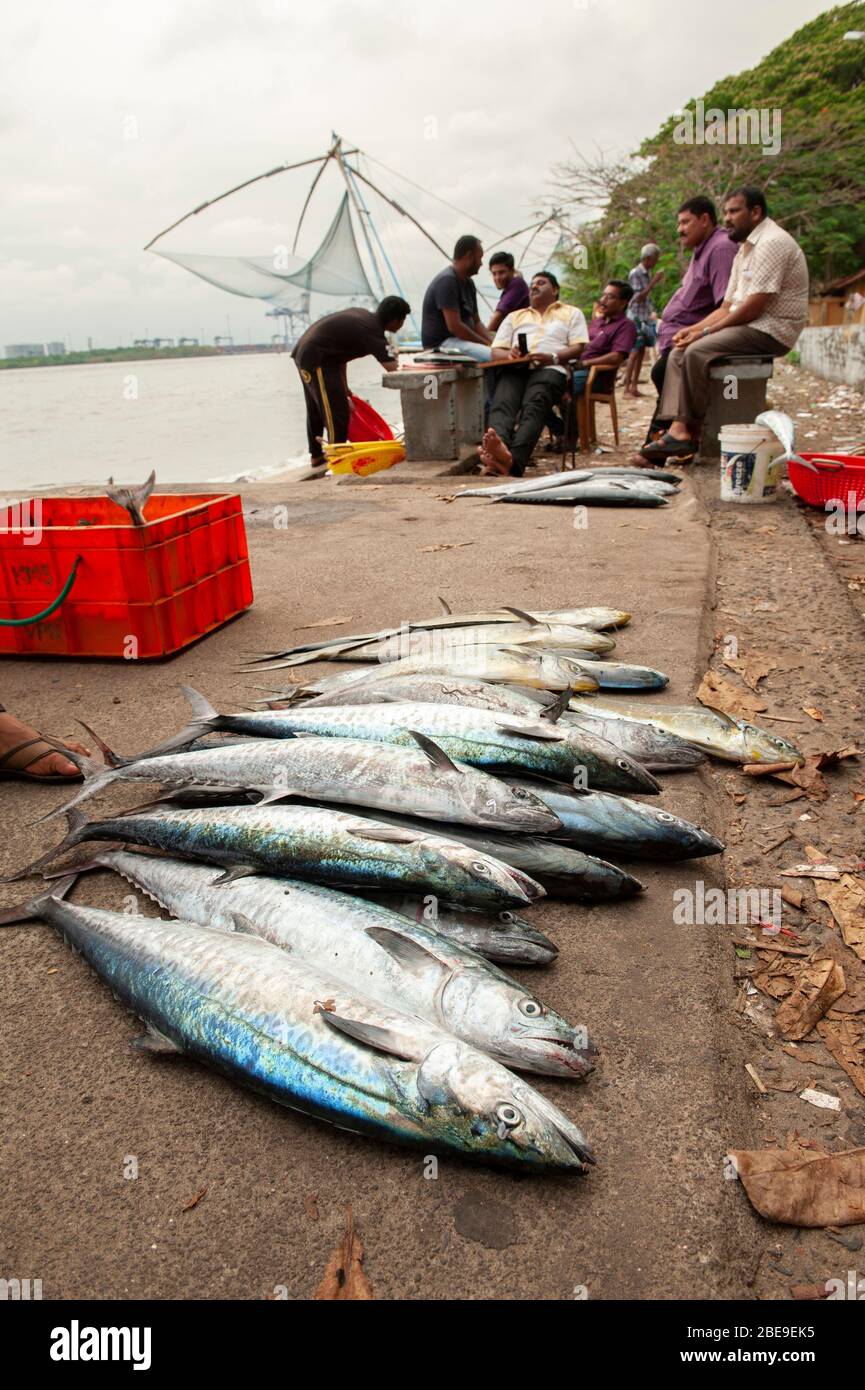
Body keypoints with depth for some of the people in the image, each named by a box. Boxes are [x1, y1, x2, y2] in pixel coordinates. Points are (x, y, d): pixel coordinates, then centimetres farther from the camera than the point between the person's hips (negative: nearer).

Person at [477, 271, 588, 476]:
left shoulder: (571, 313, 27)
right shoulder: (515, 316, 36)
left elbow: (578, 348, 10)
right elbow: (496, 351, 23)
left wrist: (553, 357, -10)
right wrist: (509, 355, -2)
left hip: (549, 369, -3)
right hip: (514, 369, 3)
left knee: (534, 405, -37)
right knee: (502, 403, -33)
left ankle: (514, 459, -62)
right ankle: (496, 448, -63)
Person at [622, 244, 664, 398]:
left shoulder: (648, 273, 13)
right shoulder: (635, 273, -10)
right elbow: (638, 297, -17)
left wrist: (652, 312, 13)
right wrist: (654, 282, -16)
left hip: (646, 317, 8)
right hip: (636, 317, -8)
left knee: (641, 351, 6)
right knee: (635, 351, -12)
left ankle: (634, 387, 9)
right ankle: (626, 389, -12)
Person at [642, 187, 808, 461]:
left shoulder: (772, 243, -12)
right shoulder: (745, 250, 21)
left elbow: (753, 307, -20)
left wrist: (706, 331, -14)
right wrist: (694, 328, 1)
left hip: (772, 330, -10)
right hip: (747, 326, 10)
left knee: (698, 352, -27)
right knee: (678, 353, -4)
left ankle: (693, 431, -16)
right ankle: (678, 430, -19)